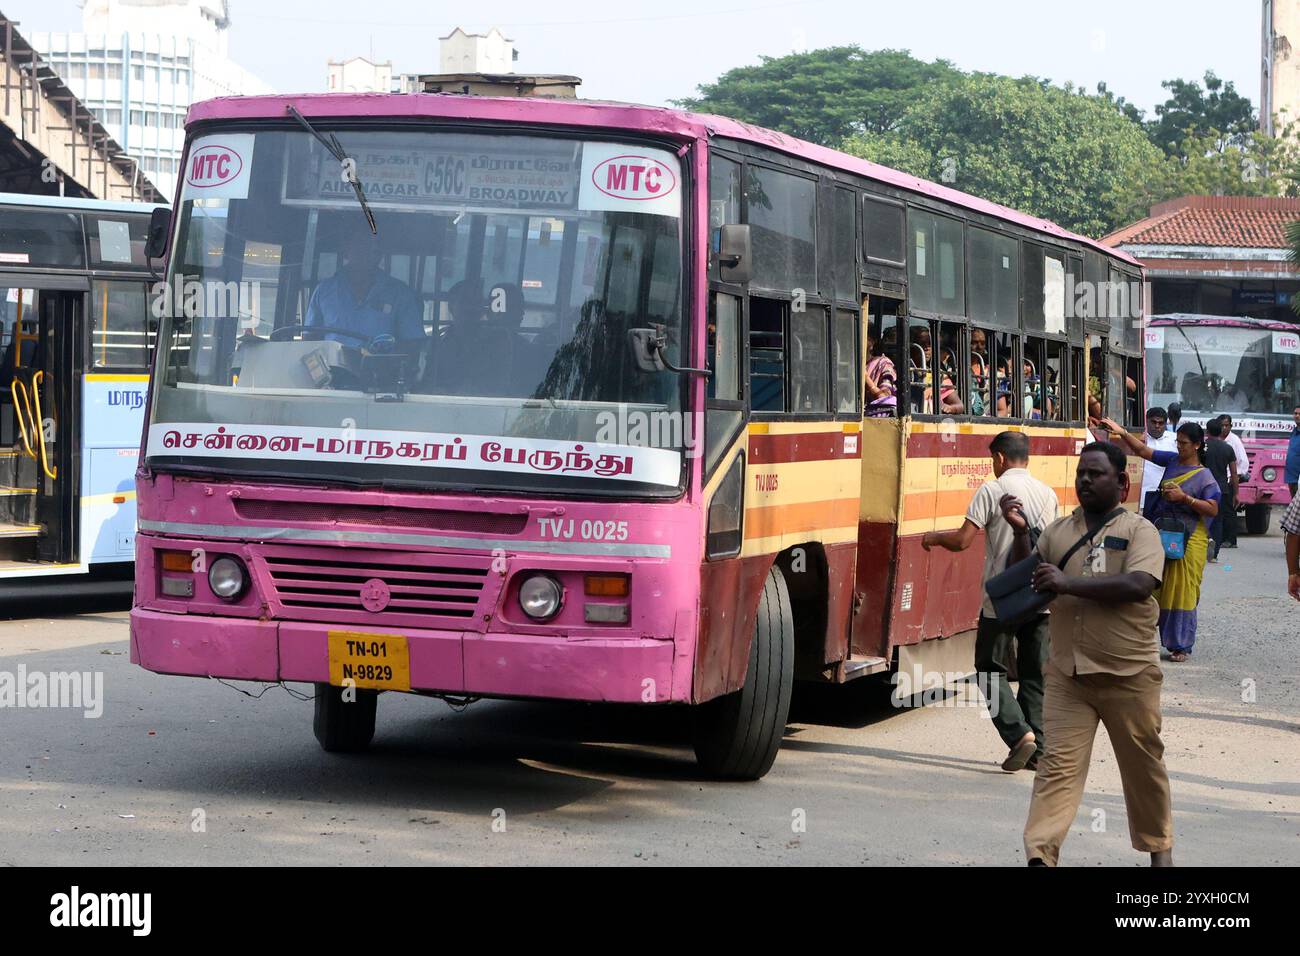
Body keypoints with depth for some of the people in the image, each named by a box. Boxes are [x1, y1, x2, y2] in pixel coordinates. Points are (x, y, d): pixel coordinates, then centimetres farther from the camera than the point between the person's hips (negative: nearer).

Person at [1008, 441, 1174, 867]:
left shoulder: (1138, 529, -3)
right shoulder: (1058, 530, 10)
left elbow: (1139, 585, -20)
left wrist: (1069, 583, -23)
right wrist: (1020, 535, -4)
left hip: (1129, 674, -2)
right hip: (1067, 673, 3)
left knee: (1142, 764, 11)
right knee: (1057, 764, -8)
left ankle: (1159, 848, 29)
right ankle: (1040, 855, -16)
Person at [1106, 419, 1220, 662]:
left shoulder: (1204, 477, -7)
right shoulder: (1172, 461, 8)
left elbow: (1213, 509, -13)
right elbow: (1143, 451, 8)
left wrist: (1184, 497, -18)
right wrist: (1122, 433, -4)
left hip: (1188, 542, -5)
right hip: (1163, 535, 5)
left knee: (1183, 592, -3)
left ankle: (1181, 646, 3)